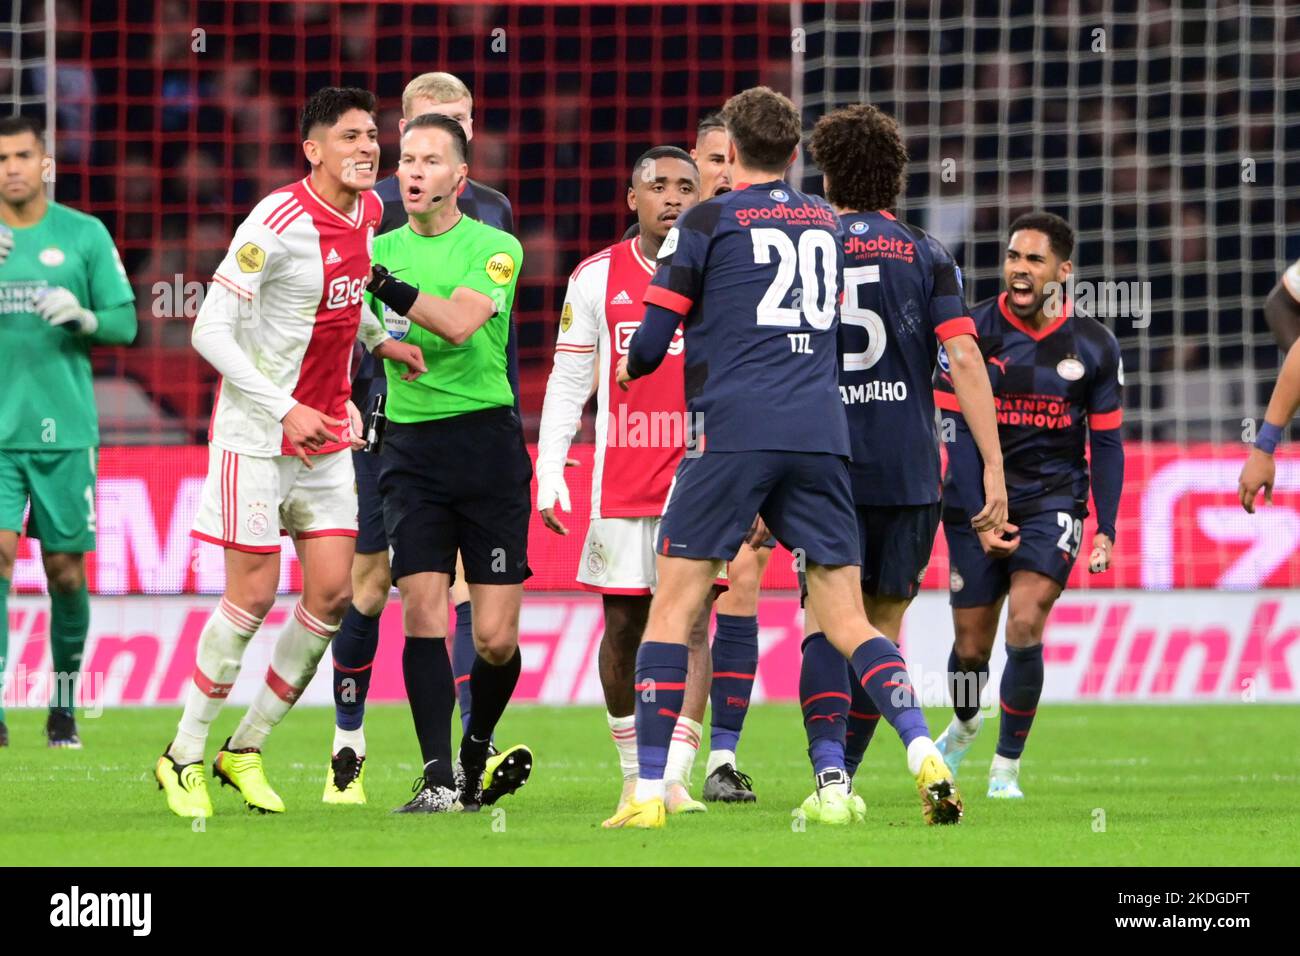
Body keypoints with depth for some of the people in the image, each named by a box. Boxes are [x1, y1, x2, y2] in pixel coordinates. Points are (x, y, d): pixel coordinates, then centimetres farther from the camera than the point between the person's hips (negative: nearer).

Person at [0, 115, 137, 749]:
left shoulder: (84, 234, 4)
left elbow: (126, 322, 6)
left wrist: (83, 316, -16)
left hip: (65, 430, 0)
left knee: (65, 569, 4)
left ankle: (64, 706, 20)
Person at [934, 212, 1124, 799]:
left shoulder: (1092, 346, -1)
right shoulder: (973, 333, -6)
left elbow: (1106, 442, 6)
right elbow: (958, 435, -5)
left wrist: (1106, 530, 0)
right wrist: (979, 519, -12)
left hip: (1053, 498, 0)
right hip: (979, 500, 0)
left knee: (1025, 627, -19)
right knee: (971, 646, 4)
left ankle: (1007, 766, -3)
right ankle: (964, 726, 39)